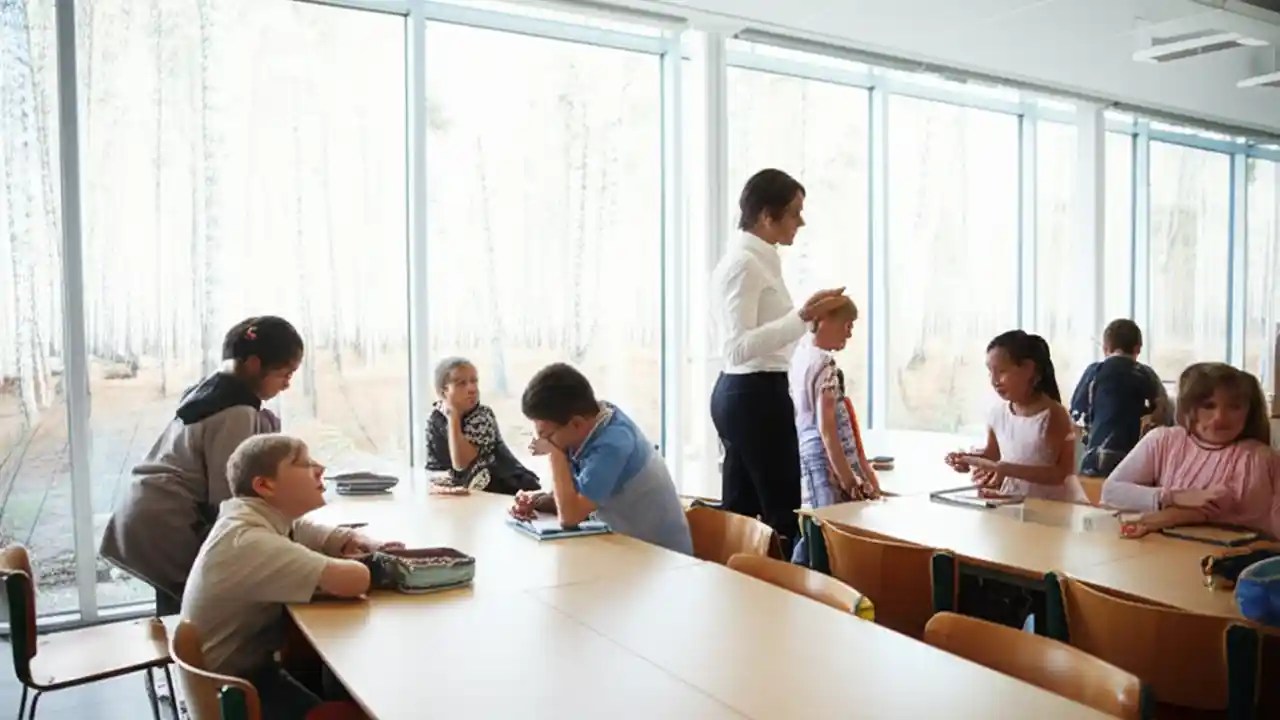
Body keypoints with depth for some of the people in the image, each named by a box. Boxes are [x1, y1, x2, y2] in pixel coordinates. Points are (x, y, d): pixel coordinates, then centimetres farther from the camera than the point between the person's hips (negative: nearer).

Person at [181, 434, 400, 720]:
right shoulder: (248, 541, -29)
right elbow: (352, 580, -39)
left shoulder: (273, 517, -2)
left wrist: (366, 544, -8)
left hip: (255, 665, 8)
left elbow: (336, 537, 14)